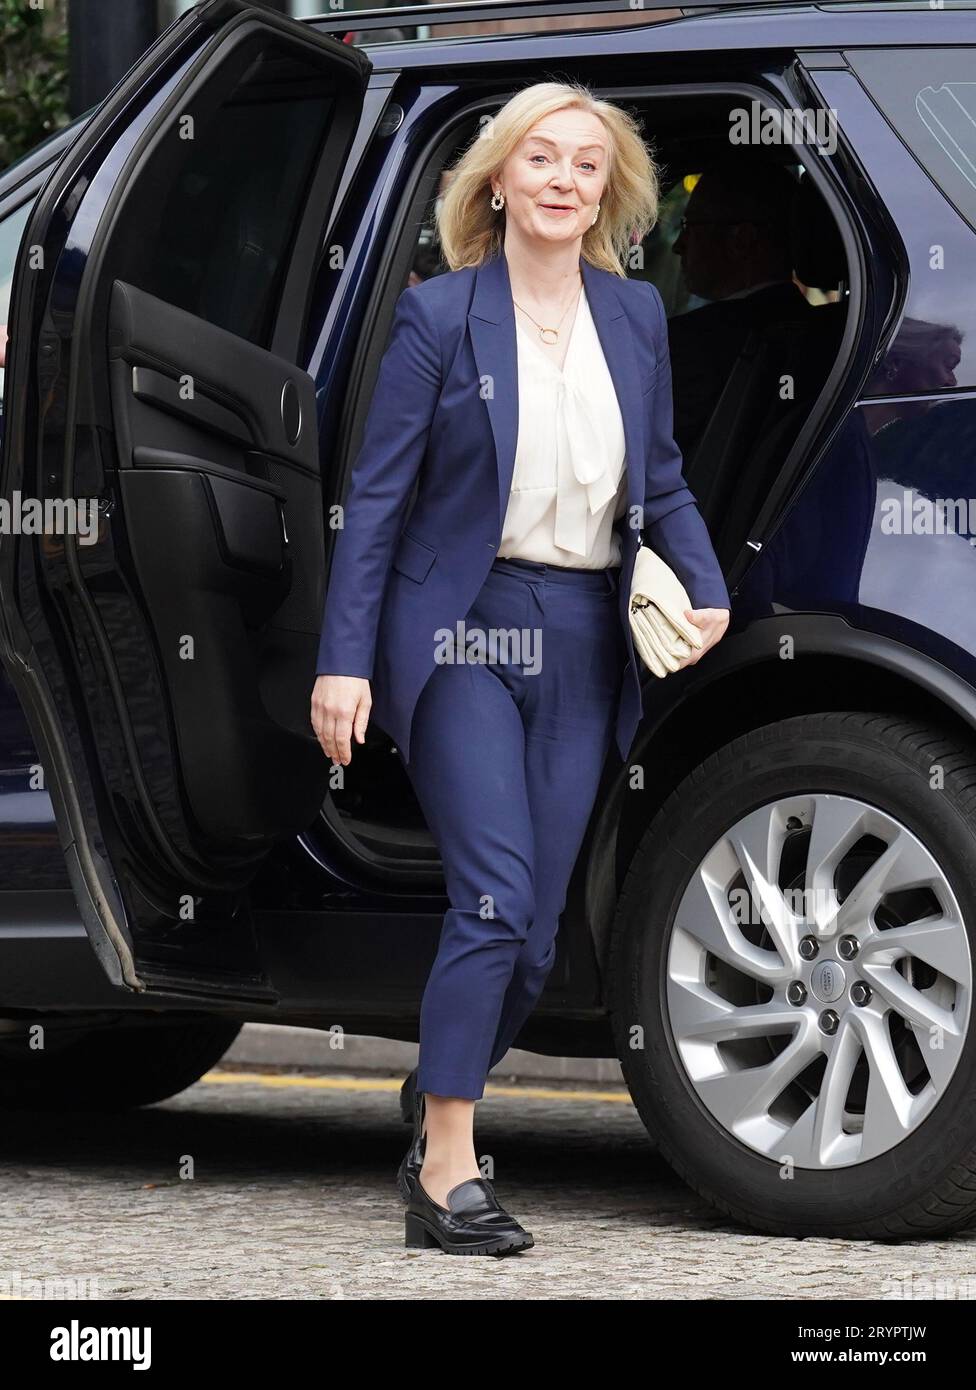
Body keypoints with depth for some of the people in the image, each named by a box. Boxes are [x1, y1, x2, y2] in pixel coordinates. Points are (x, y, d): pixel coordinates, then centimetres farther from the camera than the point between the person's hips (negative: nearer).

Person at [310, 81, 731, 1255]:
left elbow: (660, 483, 18)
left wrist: (704, 587, 0)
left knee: (533, 928, 4)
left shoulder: (635, 317, 10)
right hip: (464, 629, -5)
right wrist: (345, 659, -9)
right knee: (496, 898, -16)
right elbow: (377, 494, -4)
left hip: (583, 644, 5)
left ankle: (439, 1107, 25)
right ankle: (446, 1173, -11)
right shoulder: (440, 317, -4)